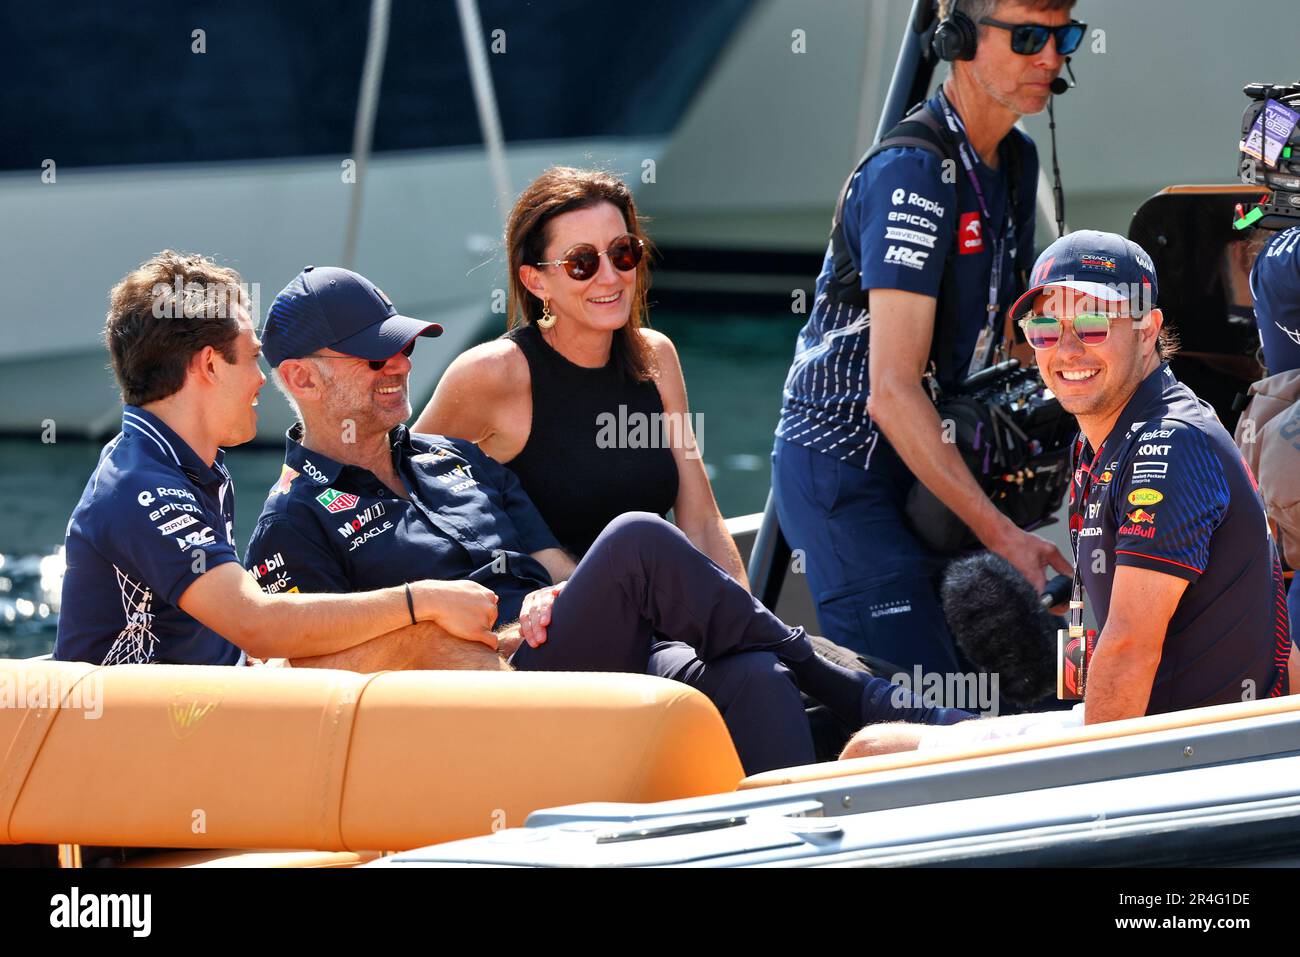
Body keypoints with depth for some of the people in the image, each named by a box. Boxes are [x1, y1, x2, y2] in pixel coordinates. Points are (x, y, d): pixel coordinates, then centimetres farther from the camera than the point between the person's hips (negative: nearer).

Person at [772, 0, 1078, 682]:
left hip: (921, 463, 9)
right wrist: (999, 532, -27)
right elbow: (892, 390, -25)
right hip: (846, 467, -9)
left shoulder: (1015, 160, 9)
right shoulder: (914, 173, -20)